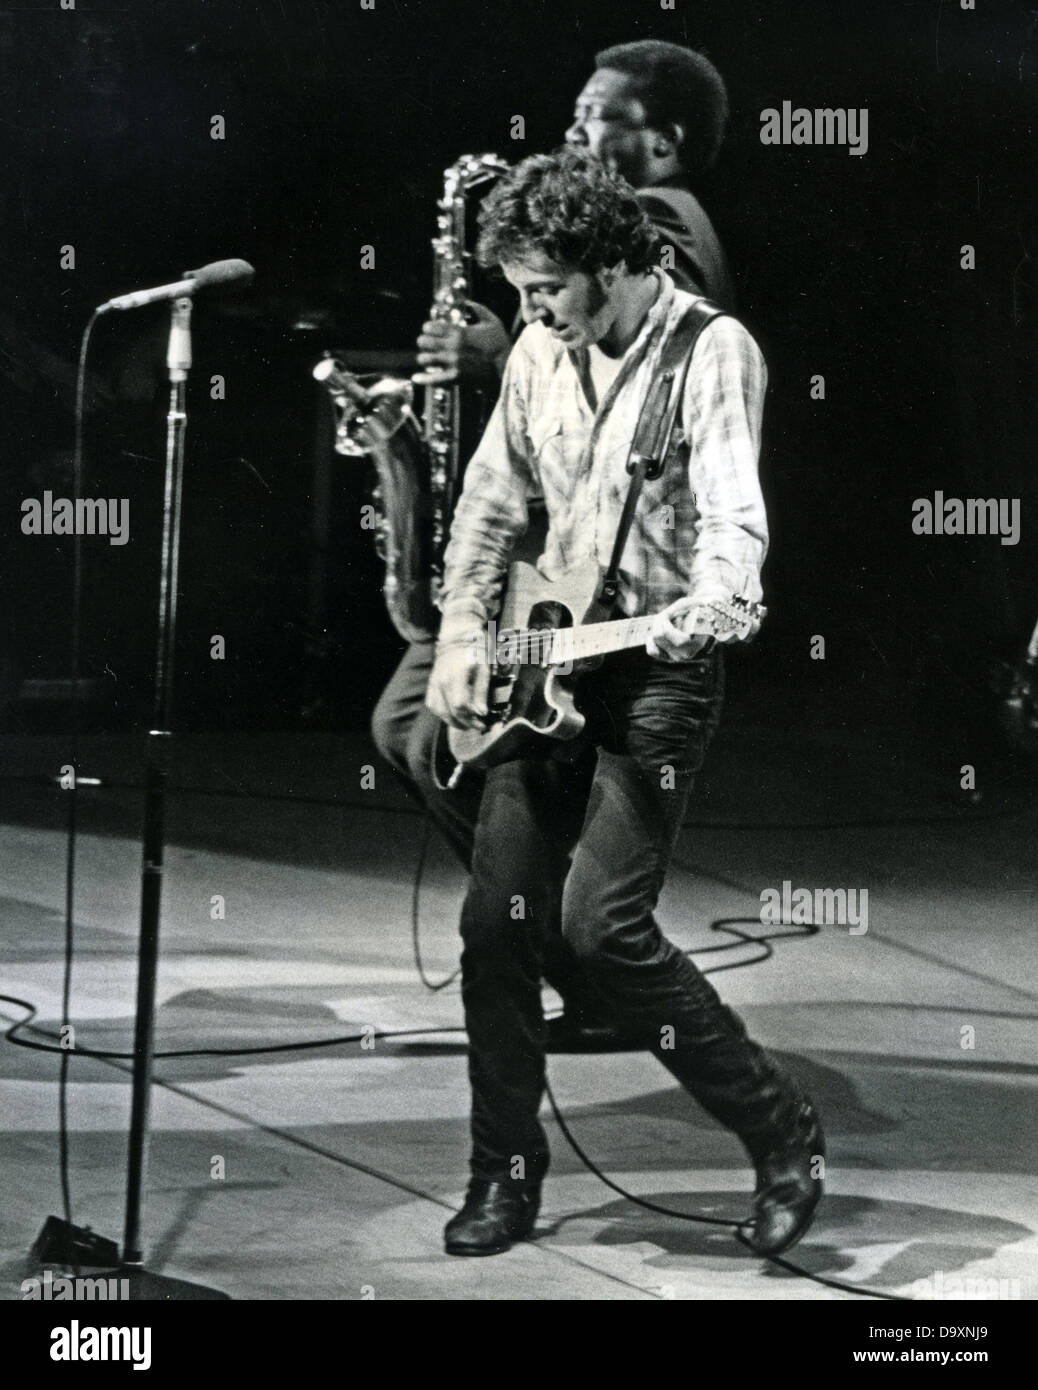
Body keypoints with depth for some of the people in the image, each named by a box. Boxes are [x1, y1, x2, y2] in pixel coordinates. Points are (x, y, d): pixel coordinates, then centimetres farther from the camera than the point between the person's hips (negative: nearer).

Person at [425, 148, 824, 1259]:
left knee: (602, 922, -16)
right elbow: (491, 500, 17)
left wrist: (711, 598, -44)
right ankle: (505, 1176, 17)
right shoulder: (540, 355, 9)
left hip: (658, 669, -7)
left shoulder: (712, 352, -11)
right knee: (495, 922, 4)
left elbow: (733, 509, -24)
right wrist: (463, 631, 5)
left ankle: (781, 1135, -1)